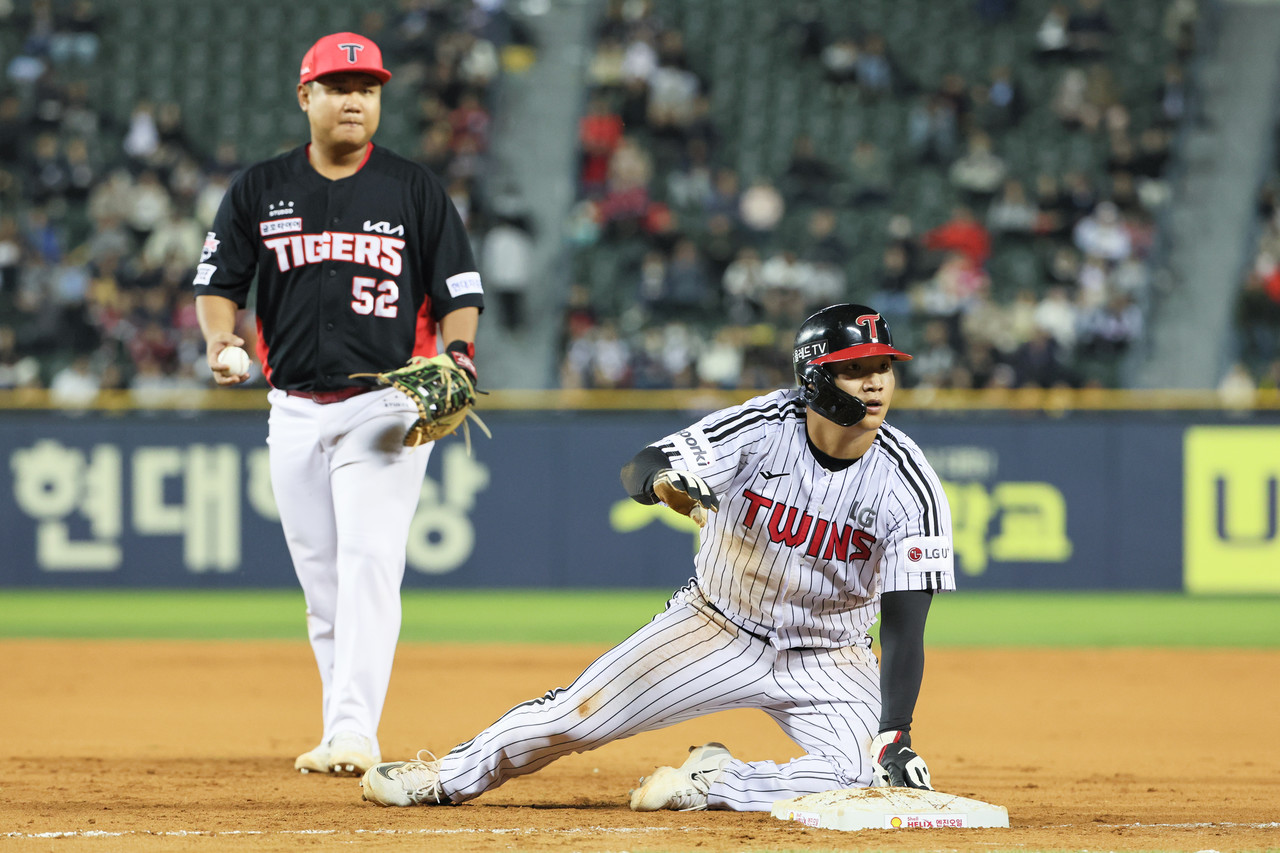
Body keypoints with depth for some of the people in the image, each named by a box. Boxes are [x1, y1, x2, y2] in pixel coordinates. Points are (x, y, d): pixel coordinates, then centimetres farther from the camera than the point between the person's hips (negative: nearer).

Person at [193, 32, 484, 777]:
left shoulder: (417, 190, 3)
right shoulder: (260, 190, 8)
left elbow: (460, 295, 4)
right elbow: (218, 283, 8)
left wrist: (458, 357, -16)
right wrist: (220, 339, -13)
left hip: (385, 405, -3)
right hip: (294, 409, 3)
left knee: (370, 563, -17)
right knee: (320, 577, 7)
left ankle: (355, 734, -25)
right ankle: (341, 738, 16)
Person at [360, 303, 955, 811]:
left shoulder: (910, 486, -21)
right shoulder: (761, 427, -20)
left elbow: (904, 624, -21)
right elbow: (639, 470, -24)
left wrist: (895, 734, -33)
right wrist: (665, 481, -50)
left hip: (826, 659, 0)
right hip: (718, 627, 0)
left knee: (875, 778, -25)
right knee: (578, 715, -4)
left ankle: (712, 783, -7)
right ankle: (448, 776, 22)